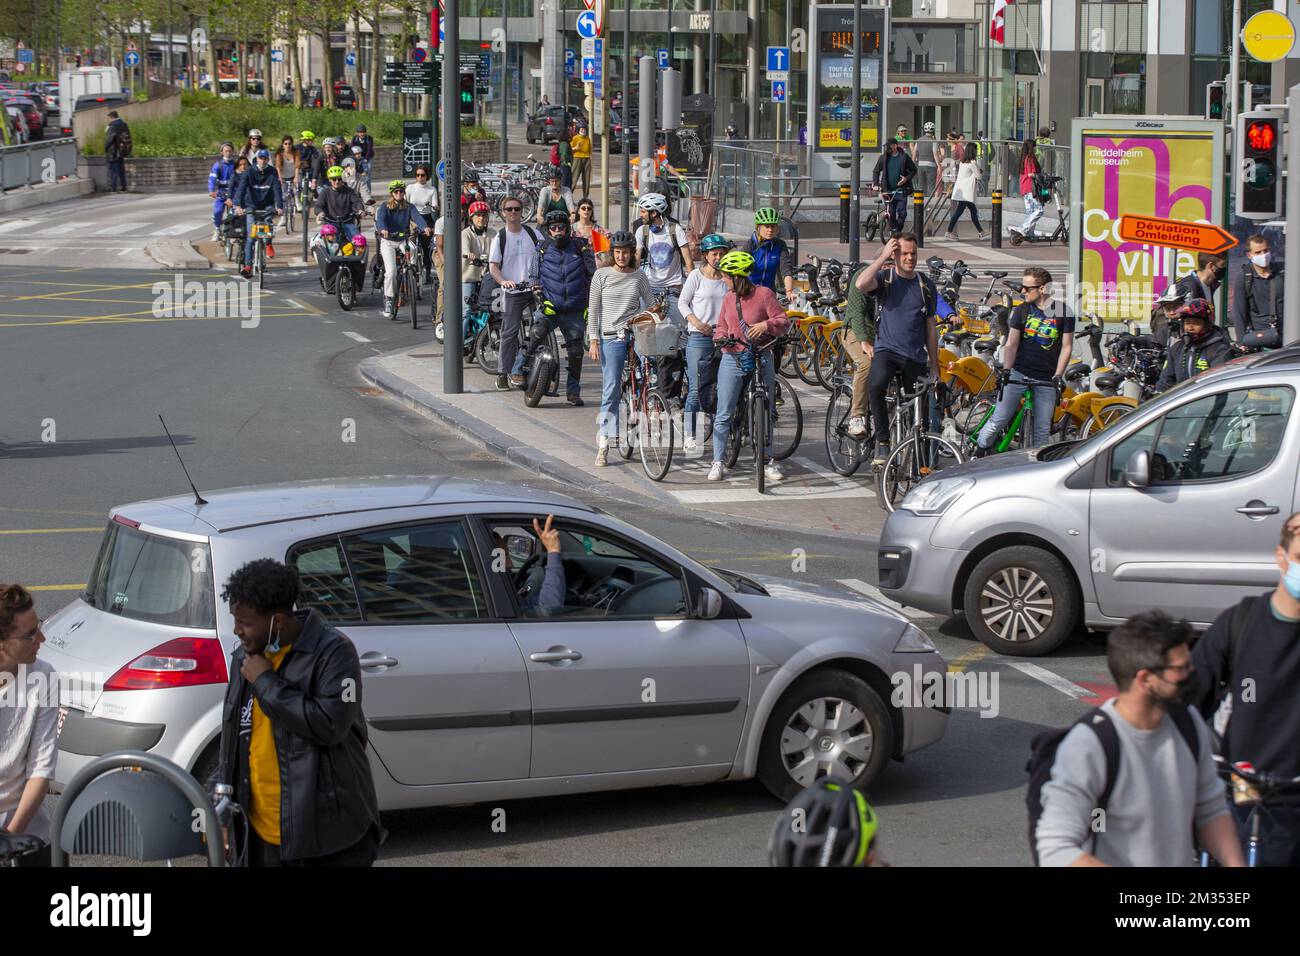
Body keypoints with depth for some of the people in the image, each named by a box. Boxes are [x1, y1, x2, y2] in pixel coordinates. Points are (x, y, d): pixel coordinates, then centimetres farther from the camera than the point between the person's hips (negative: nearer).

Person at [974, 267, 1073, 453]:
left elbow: (1067, 346, -1)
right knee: (999, 420, -7)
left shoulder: (1063, 313, -2)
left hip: (1047, 379, 0)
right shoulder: (1021, 310, 3)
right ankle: (977, 454, 5)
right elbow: (1011, 343, 1)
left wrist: (1058, 376, -11)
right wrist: (1006, 370, -15)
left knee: (1042, 430, 2)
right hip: (1019, 373, 1)